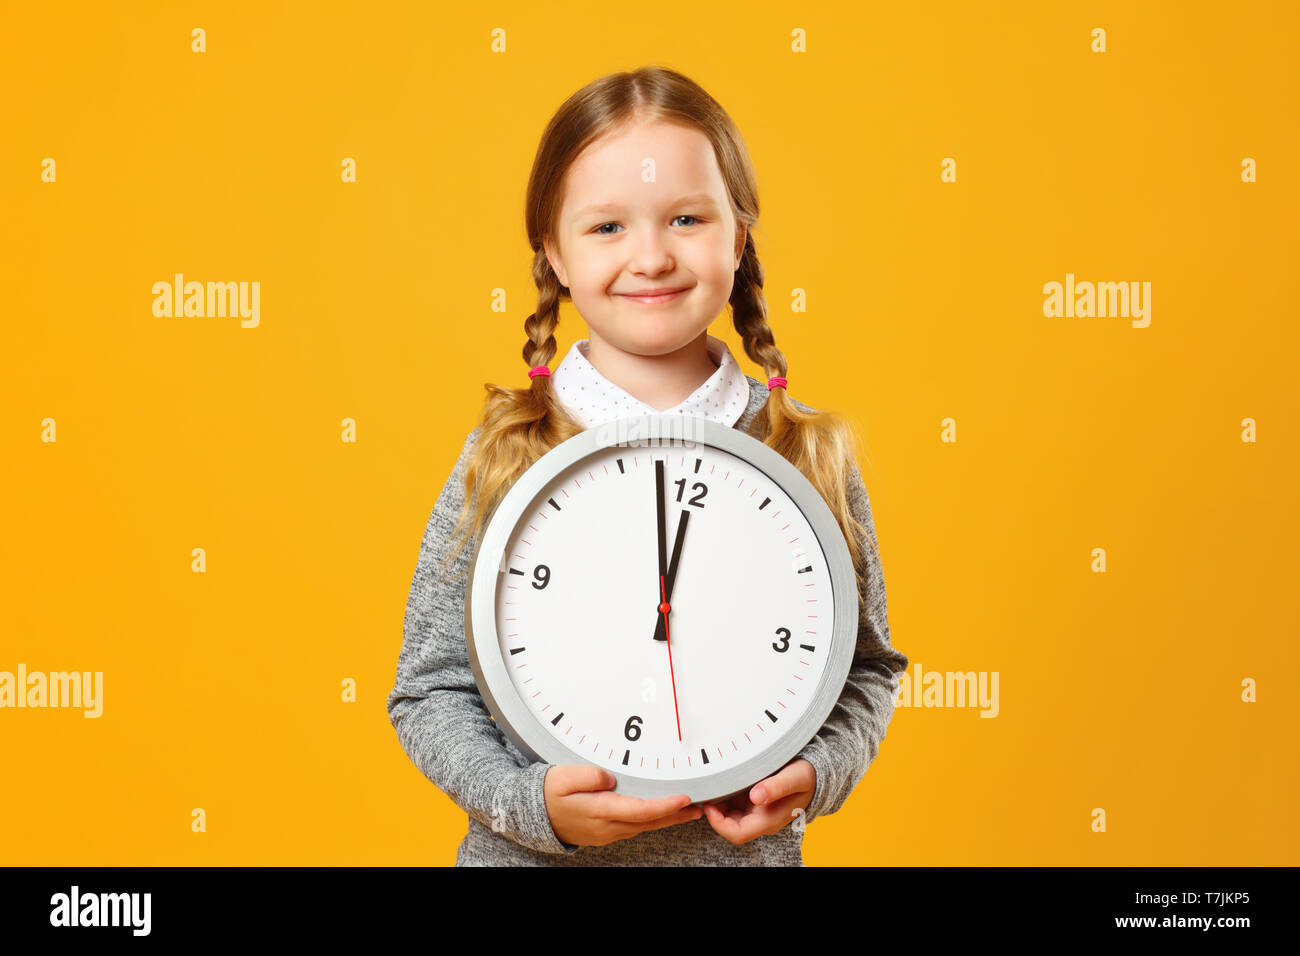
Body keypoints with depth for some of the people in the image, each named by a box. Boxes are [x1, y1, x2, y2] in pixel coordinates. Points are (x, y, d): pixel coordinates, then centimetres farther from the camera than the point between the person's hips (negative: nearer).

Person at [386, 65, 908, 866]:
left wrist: (813, 772, -13)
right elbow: (431, 690, -5)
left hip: (748, 848, 1)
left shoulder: (811, 454, -6)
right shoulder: (504, 456, -10)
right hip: (537, 855, -1)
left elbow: (867, 667, 3)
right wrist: (531, 801, -19)